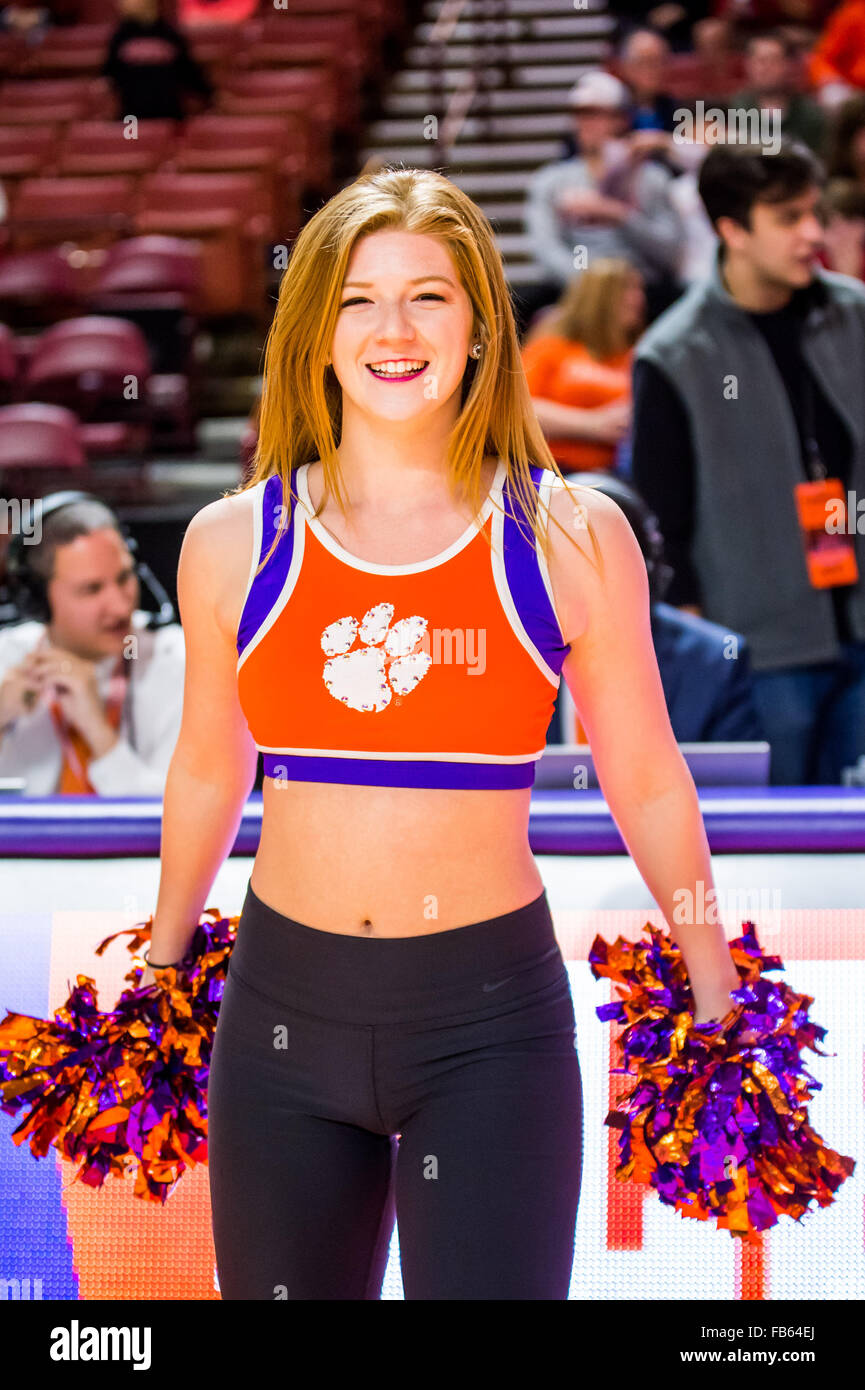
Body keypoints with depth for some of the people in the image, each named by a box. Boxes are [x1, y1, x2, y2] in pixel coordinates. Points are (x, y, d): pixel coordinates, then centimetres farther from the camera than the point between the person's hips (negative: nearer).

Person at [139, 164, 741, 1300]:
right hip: (284, 1011, 2)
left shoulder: (572, 541, -3)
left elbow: (648, 782, 6)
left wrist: (720, 1003, 11)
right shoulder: (234, 543, 2)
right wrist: (160, 966, 25)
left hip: (491, 1023, -2)